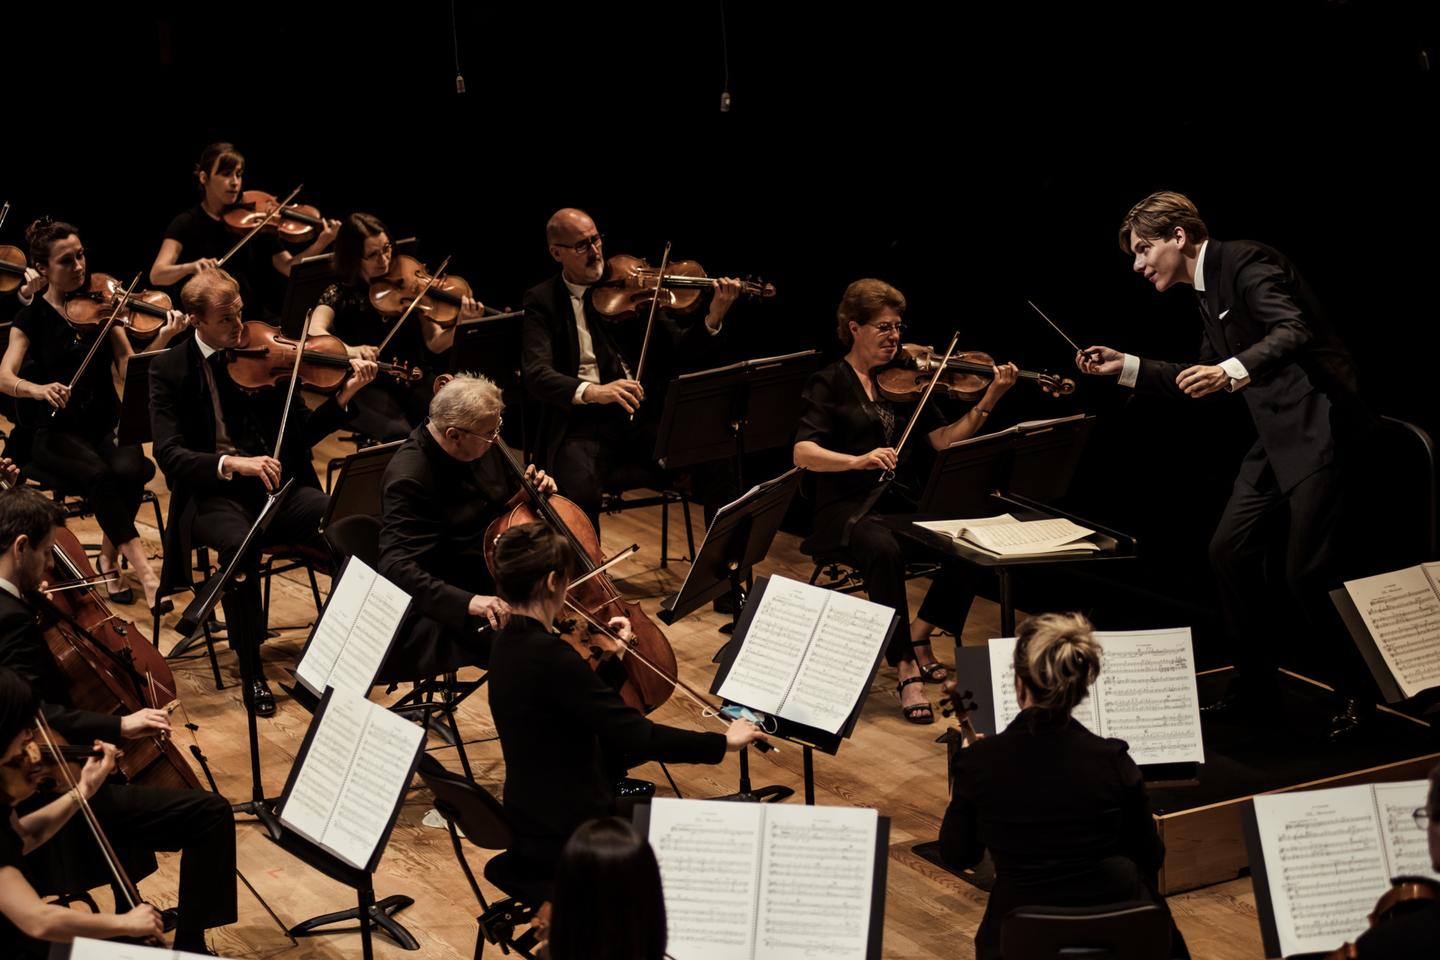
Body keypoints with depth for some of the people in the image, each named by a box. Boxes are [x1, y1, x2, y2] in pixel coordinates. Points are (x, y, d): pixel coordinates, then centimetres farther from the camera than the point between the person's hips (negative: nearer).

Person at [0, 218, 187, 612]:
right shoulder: (32, 318, 0)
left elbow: (130, 369, -5)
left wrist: (162, 339, -24)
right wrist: (40, 388, -37)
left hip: (106, 424, 2)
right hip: (56, 432, -2)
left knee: (129, 469, -31)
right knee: (98, 474, -34)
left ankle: (110, 556, -7)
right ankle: (143, 569, -32)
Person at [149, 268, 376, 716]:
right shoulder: (169, 369, -1)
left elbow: (303, 432, 7)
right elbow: (169, 454, -14)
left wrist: (344, 396, -11)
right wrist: (231, 463, -32)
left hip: (277, 484, 2)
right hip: (213, 494, -2)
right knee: (240, 544, -37)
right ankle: (252, 671, -18)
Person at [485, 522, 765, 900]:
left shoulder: (509, 645, 3)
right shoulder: (549, 655, -26)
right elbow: (637, 736, -25)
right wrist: (723, 741, -16)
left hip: (532, 815, 10)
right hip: (569, 835, -10)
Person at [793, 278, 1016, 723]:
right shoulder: (830, 383, -1)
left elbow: (944, 441, 1)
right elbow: (803, 453, -15)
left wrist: (989, 400, -11)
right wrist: (859, 460, -32)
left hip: (901, 503, 5)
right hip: (847, 508, -5)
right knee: (885, 551, -37)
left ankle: (917, 634, 0)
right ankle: (906, 672, -26)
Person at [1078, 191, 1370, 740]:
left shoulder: (1245, 262, -13)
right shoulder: (1207, 291, 17)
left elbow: (1293, 332, -28)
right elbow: (1200, 382, 23)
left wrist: (1233, 371, -43)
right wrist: (1126, 367, 18)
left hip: (1318, 424, -10)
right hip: (1277, 435, 10)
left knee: (1306, 570, -10)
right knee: (1230, 550, 8)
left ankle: (1354, 691, 10)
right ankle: (1255, 688, 20)